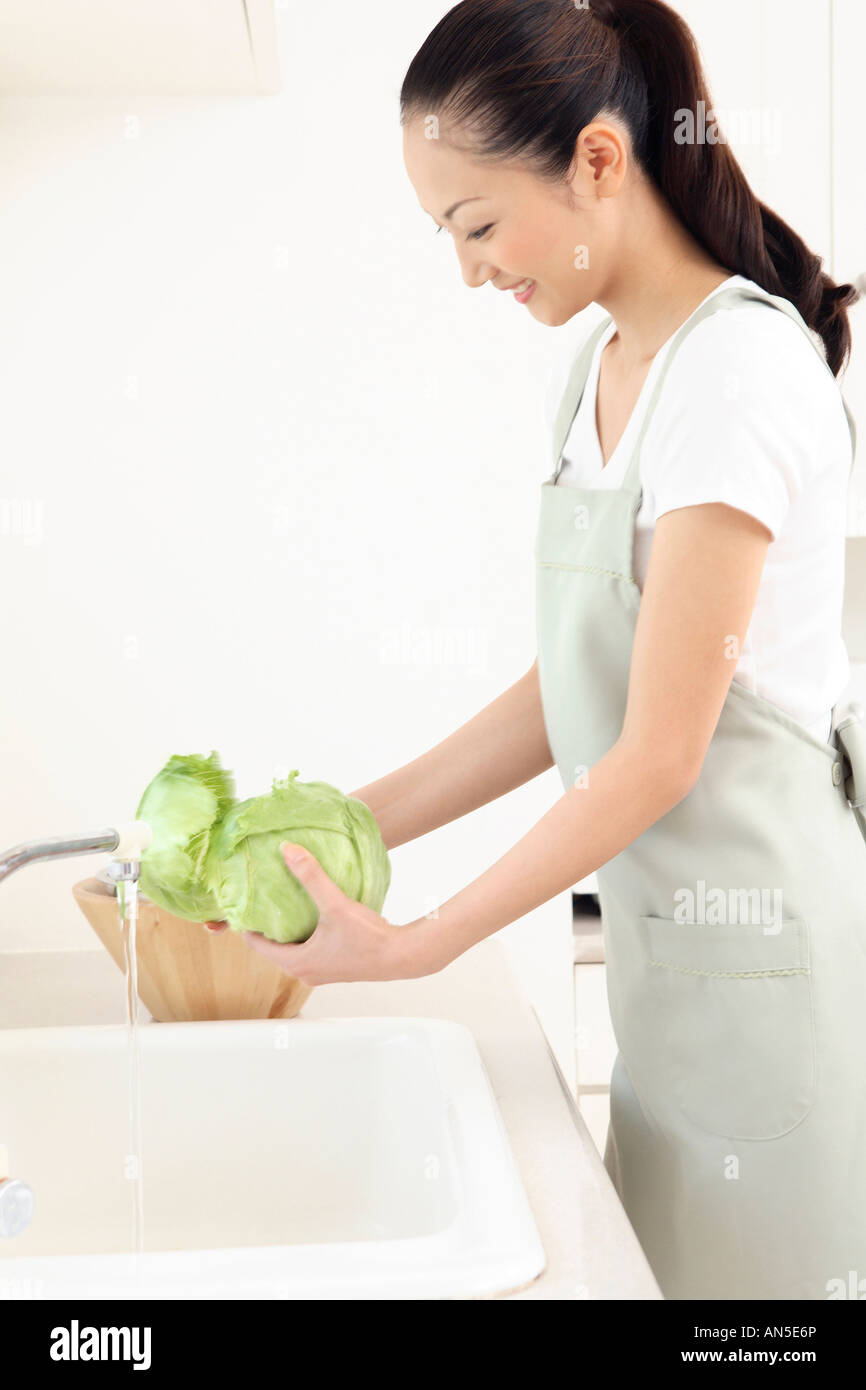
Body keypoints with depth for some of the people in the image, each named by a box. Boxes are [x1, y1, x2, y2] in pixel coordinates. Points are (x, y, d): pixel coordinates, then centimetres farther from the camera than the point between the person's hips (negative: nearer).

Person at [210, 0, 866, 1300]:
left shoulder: (741, 365, -18)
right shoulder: (601, 366, 9)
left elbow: (659, 756, -19)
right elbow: (566, 699, 8)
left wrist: (418, 945, -13)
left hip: (759, 932, -8)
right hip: (665, 933, 8)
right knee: (653, 1261, 17)